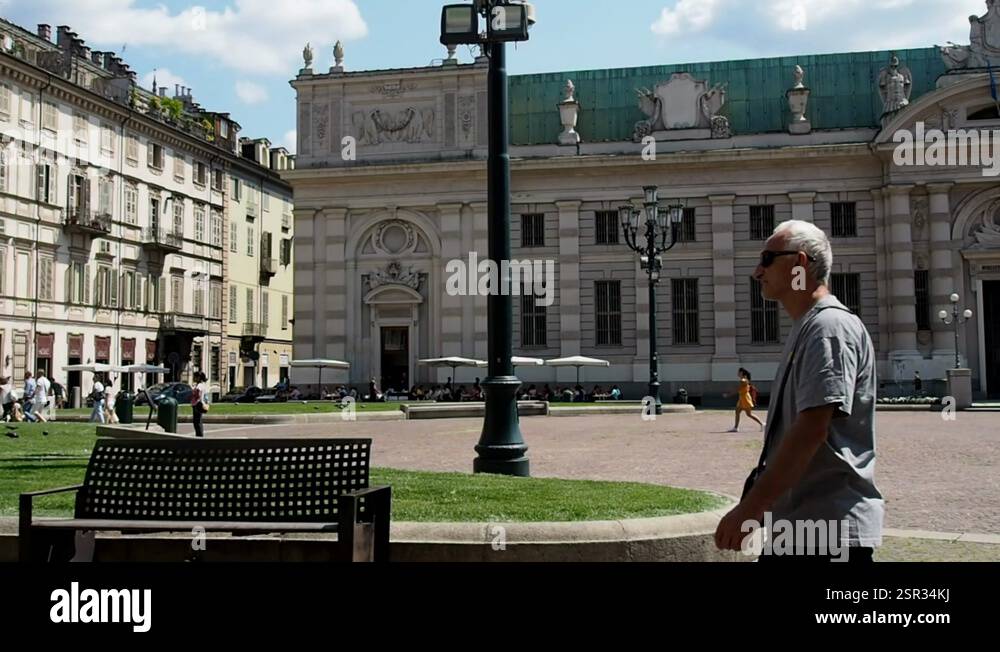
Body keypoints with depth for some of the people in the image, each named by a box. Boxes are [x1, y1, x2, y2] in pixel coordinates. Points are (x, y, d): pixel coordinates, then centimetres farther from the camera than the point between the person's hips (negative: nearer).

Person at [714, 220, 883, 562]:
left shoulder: (830, 326, -15)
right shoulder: (806, 329, 17)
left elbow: (811, 429, -24)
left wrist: (749, 508, -23)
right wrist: (757, 503, 22)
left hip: (827, 528, -10)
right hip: (796, 523, 10)